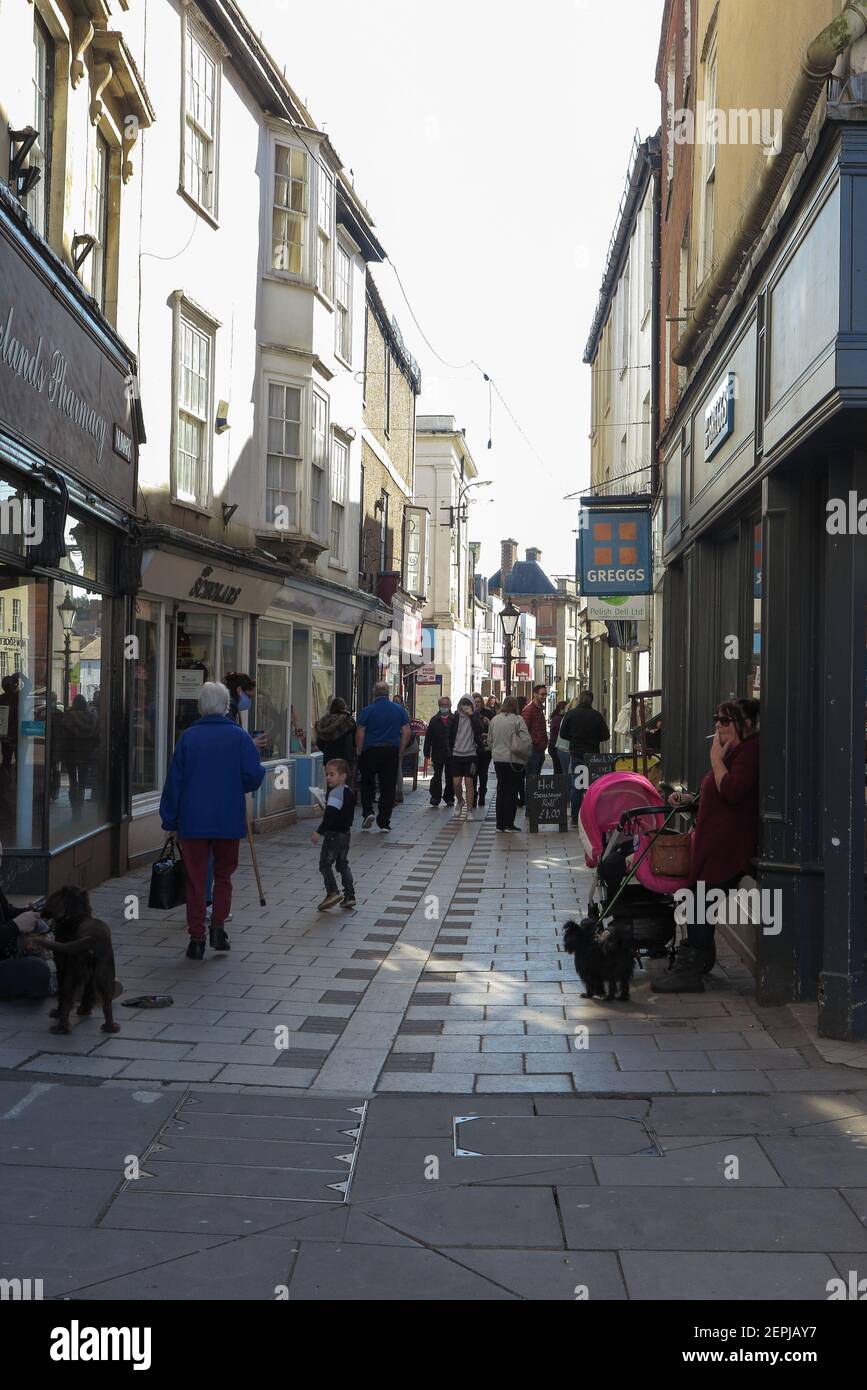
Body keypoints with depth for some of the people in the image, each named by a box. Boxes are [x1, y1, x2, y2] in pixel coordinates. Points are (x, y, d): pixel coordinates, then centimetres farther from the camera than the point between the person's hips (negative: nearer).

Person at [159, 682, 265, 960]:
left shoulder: (188, 737, -2)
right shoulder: (239, 736, -4)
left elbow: (174, 781, 0)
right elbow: (253, 777, -9)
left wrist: (170, 819, 8)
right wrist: (249, 778, 15)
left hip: (192, 820, 0)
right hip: (229, 820, 0)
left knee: (195, 879, 7)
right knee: (223, 875, 17)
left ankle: (197, 938, 7)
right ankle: (218, 927, 7)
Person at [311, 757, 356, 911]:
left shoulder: (336, 793, -19)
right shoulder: (350, 792, 11)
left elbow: (330, 815, -27)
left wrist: (319, 831, -26)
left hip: (334, 834, -9)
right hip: (346, 833, 9)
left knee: (325, 863, -3)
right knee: (343, 864, 16)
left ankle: (332, 892, -13)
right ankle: (349, 896, 15)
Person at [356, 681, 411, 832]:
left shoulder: (367, 710, -5)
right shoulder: (399, 710, 3)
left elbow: (360, 734, -7)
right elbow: (407, 733, 2)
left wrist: (359, 752, 4)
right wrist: (400, 753, 9)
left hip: (370, 752, -1)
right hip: (391, 752, 1)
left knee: (367, 784, 16)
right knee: (388, 787, 5)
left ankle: (368, 812, -1)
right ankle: (384, 822, 5)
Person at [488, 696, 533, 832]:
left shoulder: (494, 719, 5)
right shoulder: (517, 719, -11)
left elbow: (490, 741, 13)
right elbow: (526, 740, -14)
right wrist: (526, 754, 2)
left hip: (498, 759, 5)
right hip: (514, 760, -5)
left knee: (501, 790, 13)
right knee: (512, 791, 1)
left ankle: (500, 823, 15)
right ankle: (509, 823, 0)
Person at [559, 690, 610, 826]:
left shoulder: (570, 714, -4)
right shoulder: (596, 715, -6)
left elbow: (563, 734, -1)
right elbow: (606, 735, -4)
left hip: (576, 754, 1)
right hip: (592, 753, -1)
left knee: (576, 787, 7)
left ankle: (575, 819, 7)